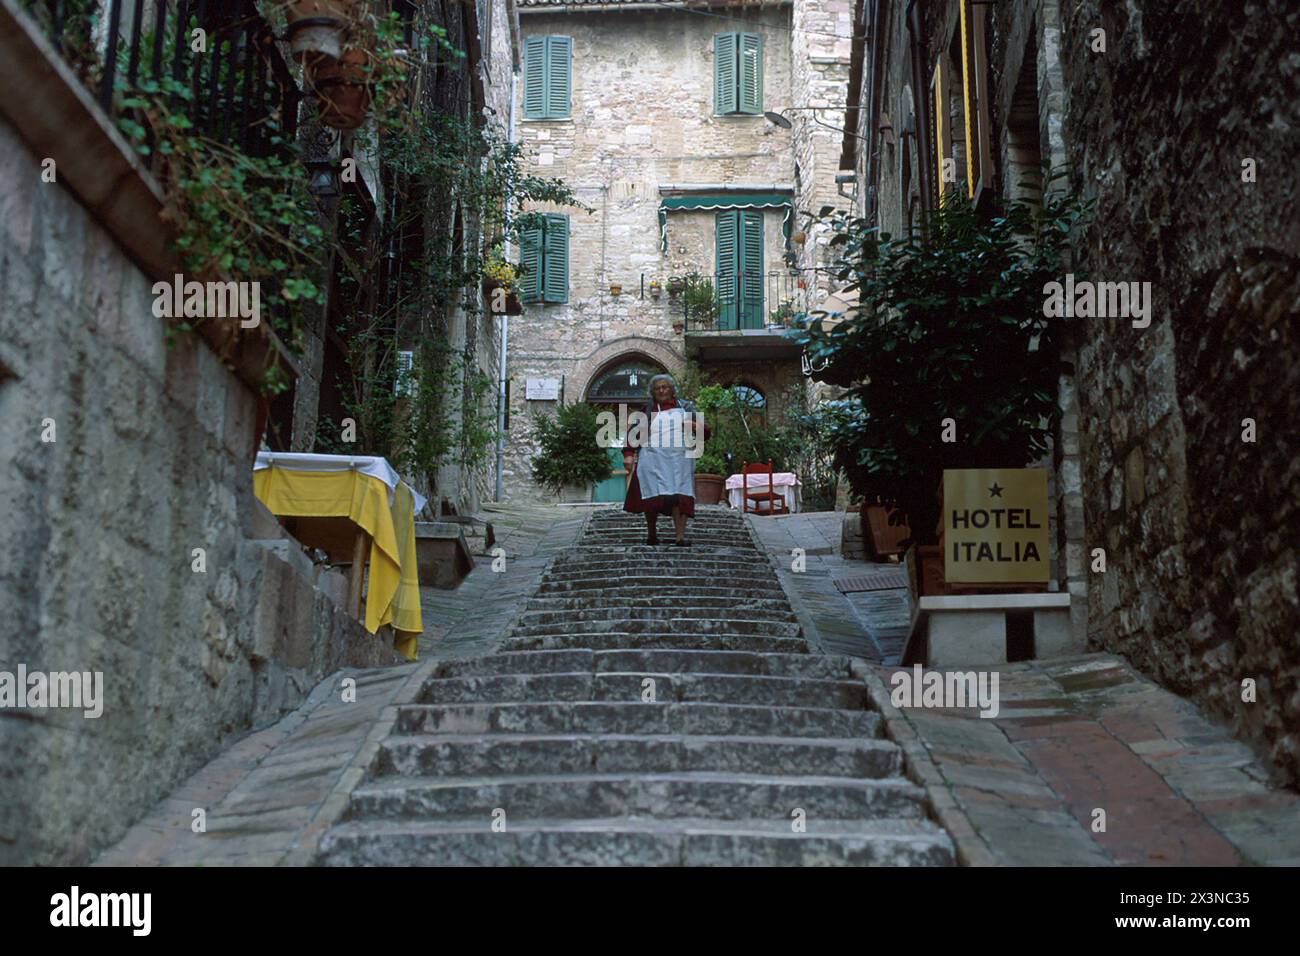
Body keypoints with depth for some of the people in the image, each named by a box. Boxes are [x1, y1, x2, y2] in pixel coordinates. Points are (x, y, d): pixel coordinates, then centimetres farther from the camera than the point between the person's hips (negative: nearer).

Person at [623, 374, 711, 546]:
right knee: (653, 496, -6)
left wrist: (694, 426, -8)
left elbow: (705, 431, 14)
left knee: (679, 496, -11)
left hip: (679, 459, 1)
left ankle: (681, 536, -15)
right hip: (653, 459, -1)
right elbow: (633, 433, 11)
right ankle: (651, 534, 11)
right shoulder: (648, 409, 14)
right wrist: (628, 454, -2)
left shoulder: (685, 407, 16)